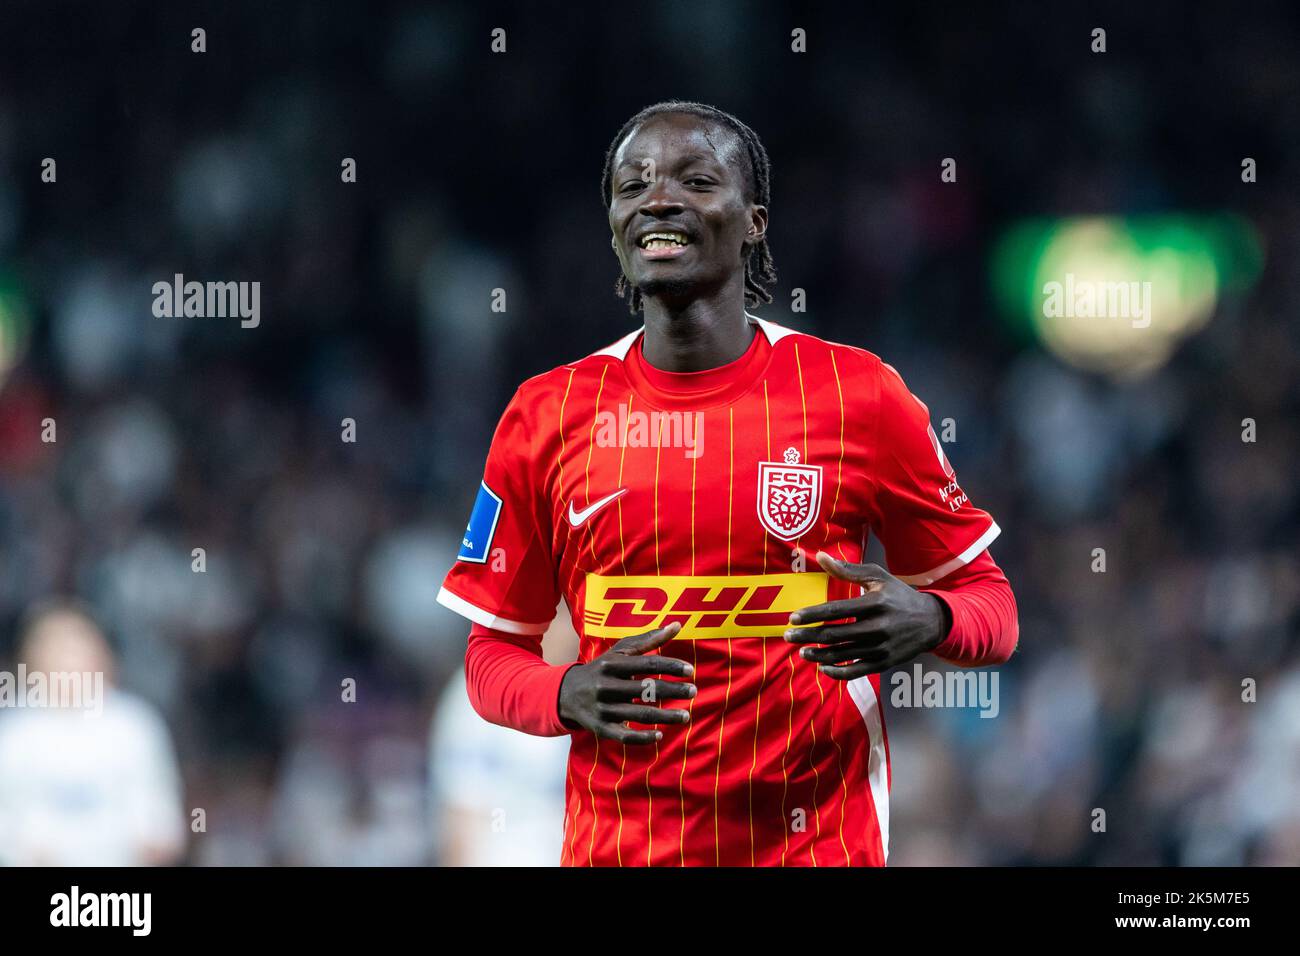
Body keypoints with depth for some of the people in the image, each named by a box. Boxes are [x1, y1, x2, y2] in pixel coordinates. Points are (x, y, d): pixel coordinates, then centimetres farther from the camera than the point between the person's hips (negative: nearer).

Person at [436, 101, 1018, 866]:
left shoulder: (859, 395, -3)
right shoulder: (547, 415, 1)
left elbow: (988, 601, 4)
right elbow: (493, 651, 6)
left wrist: (926, 623, -19)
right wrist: (566, 697, -15)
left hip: (817, 843, -1)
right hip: (616, 844, 1)